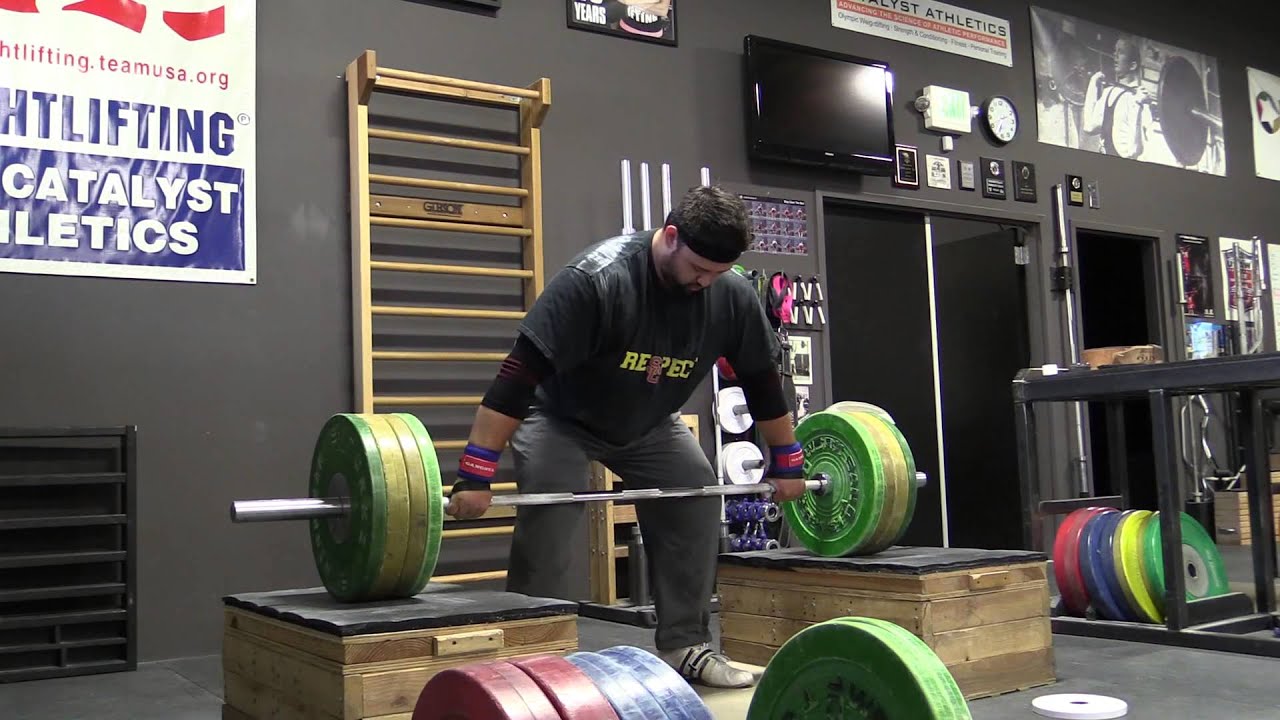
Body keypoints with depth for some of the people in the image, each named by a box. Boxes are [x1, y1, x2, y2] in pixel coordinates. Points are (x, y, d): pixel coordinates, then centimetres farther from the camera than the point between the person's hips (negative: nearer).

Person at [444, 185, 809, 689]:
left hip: (648, 422, 5)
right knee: (547, 526, -20)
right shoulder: (598, 278, -38)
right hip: (562, 417, -5)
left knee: (698, 510, -4)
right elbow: (521, 372, -39)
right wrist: (476, 473, -41)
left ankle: (685, 646, 8)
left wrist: (787, 462, 3)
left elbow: (761, 379, -3)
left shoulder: (732, 295, -20)